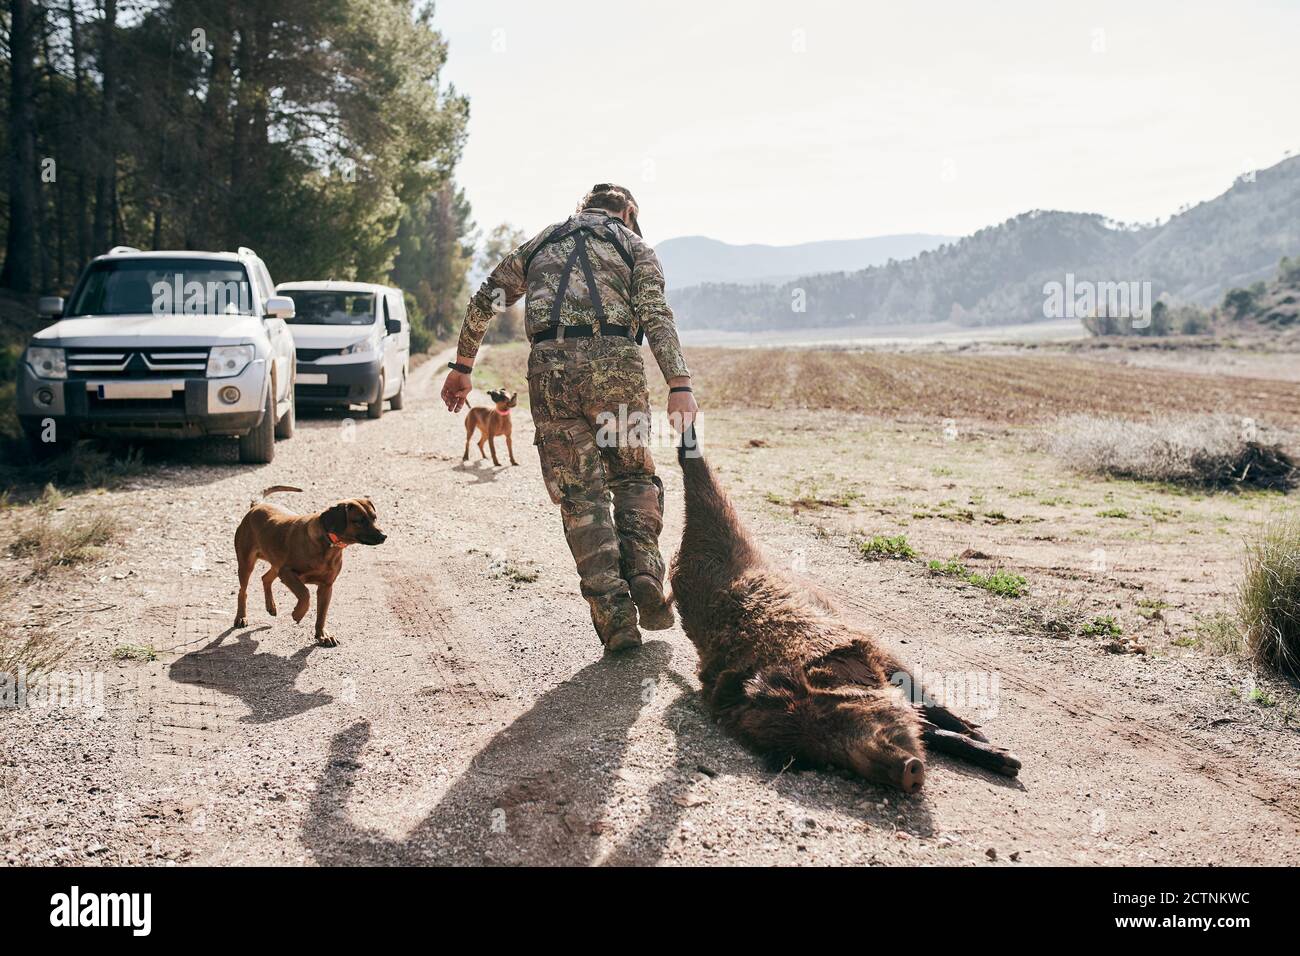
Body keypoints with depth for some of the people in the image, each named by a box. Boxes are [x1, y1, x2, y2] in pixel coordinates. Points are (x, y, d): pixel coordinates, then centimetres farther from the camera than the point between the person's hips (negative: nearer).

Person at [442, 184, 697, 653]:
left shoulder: (541, 242, 28)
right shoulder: (634, 245, 19)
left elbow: (483, 303, 28)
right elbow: (655, 315, 1)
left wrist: (461, 367, 36)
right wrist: (680, 385, -9)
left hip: (550, 368, 1)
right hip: (614, 363, -1)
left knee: (579, 496, 4)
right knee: (635, 478, 18)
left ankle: (615, 615, -2)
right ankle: (644, 576, -3)